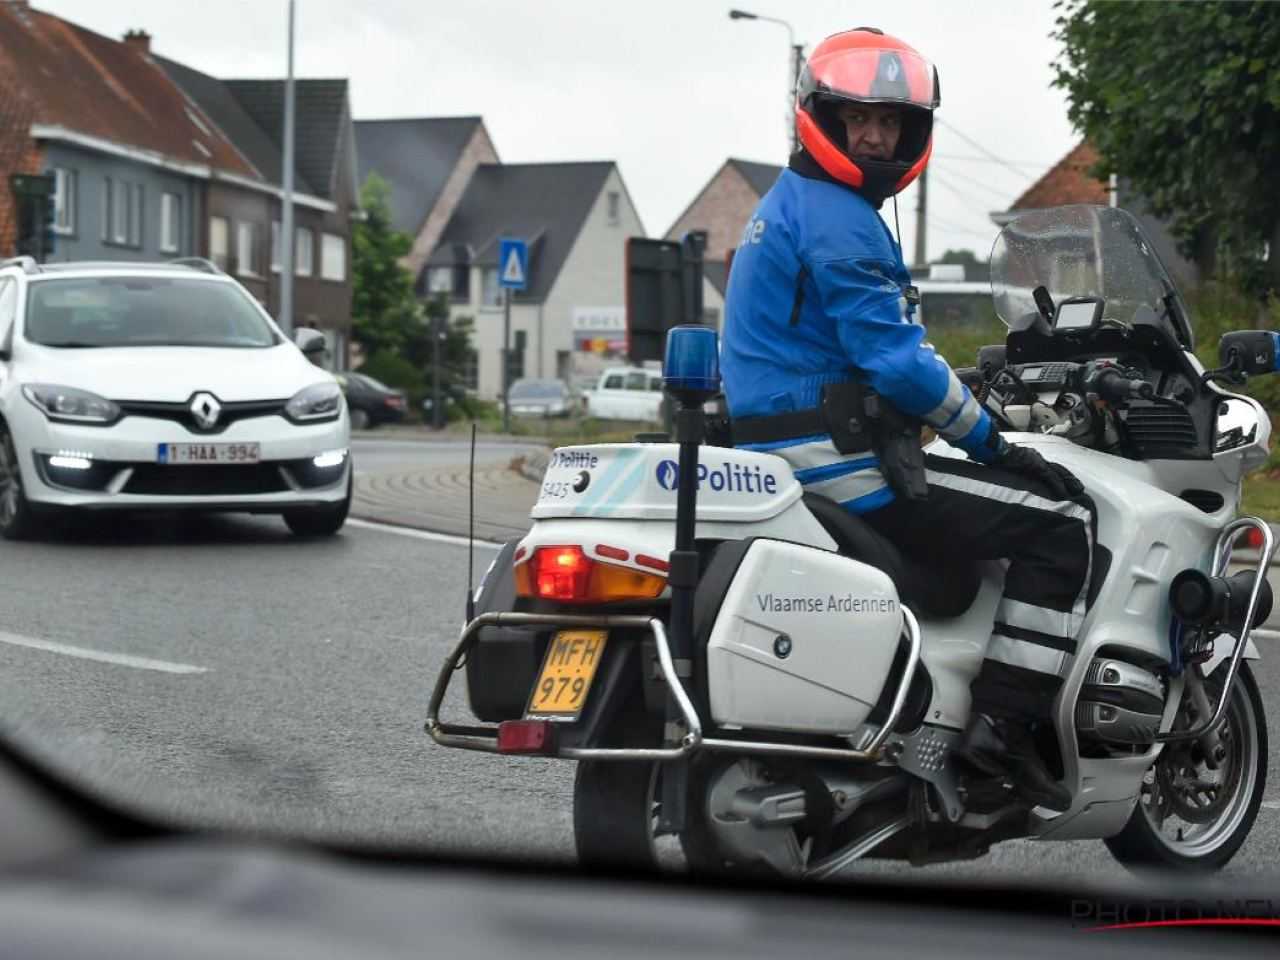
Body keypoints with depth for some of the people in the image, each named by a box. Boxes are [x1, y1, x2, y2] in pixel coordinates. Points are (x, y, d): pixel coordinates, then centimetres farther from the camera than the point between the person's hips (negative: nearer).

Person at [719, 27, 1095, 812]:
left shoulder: (788, 205, 20)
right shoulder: (838, 220, -14)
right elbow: (895, 359, -20)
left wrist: (973, 420, 26)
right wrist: (993, 443, -9)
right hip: (840, 461, -11)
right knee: (1062, 522, -9)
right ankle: (1004, 725, -13)